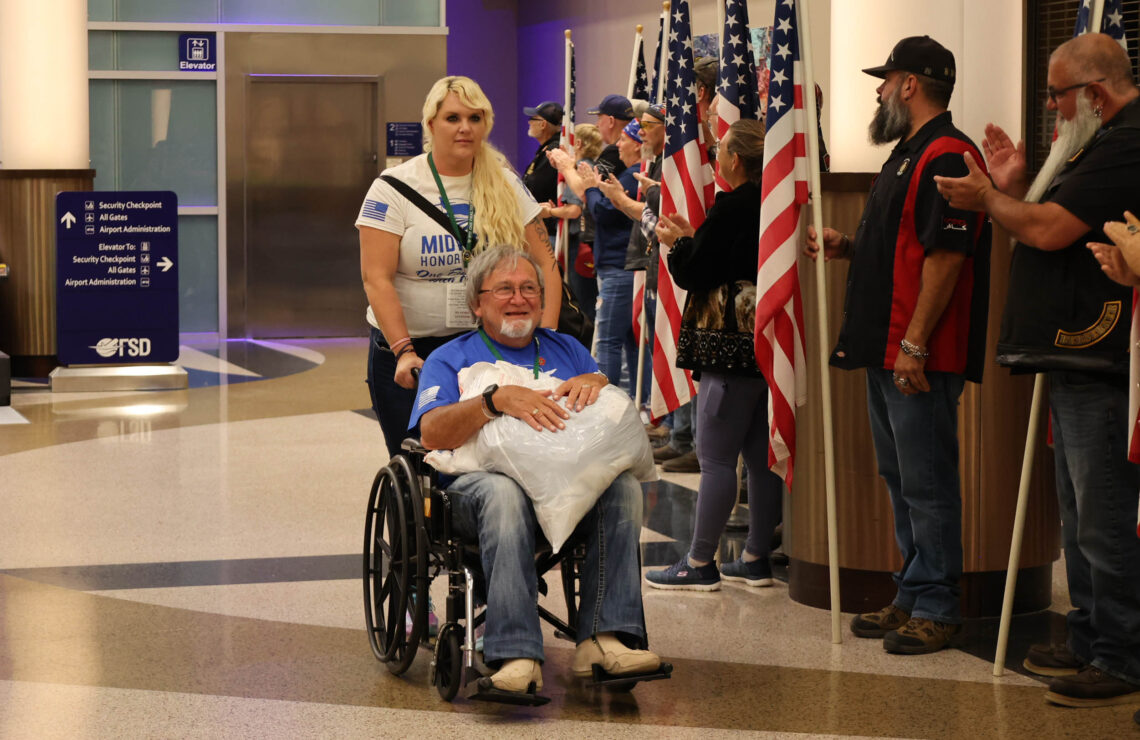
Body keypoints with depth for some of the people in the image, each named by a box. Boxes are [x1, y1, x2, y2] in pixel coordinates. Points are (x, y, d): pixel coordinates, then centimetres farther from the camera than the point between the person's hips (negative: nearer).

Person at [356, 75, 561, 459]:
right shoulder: (394, 187, -5)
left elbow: (545, 263, 3)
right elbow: (376, 278, -12)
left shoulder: (507, 186, 5)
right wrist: (403, 352, -21)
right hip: (409, 348, -2)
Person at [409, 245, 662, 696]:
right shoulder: (450, 359, 17)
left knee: (623, 485, -29)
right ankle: (515, 655, -46)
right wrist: (498, 399, -17)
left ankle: (603, 637, -35)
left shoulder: (566, 350, 27)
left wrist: (597, 383, -7)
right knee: (504, 493, -39)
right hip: (481, 477, -3)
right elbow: (432, 434, -3)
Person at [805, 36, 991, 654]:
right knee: (900, 480, 15)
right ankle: (912, 597, 23)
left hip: (921, 357, -11)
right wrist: (845, 246, 14)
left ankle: (936, 608, 2)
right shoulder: (908, 153, 19)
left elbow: (945, 255, -21)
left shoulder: (946, 156, -14)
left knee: (926, 484, -5)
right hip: (886, 351, 11)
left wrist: (915, 345, -23)